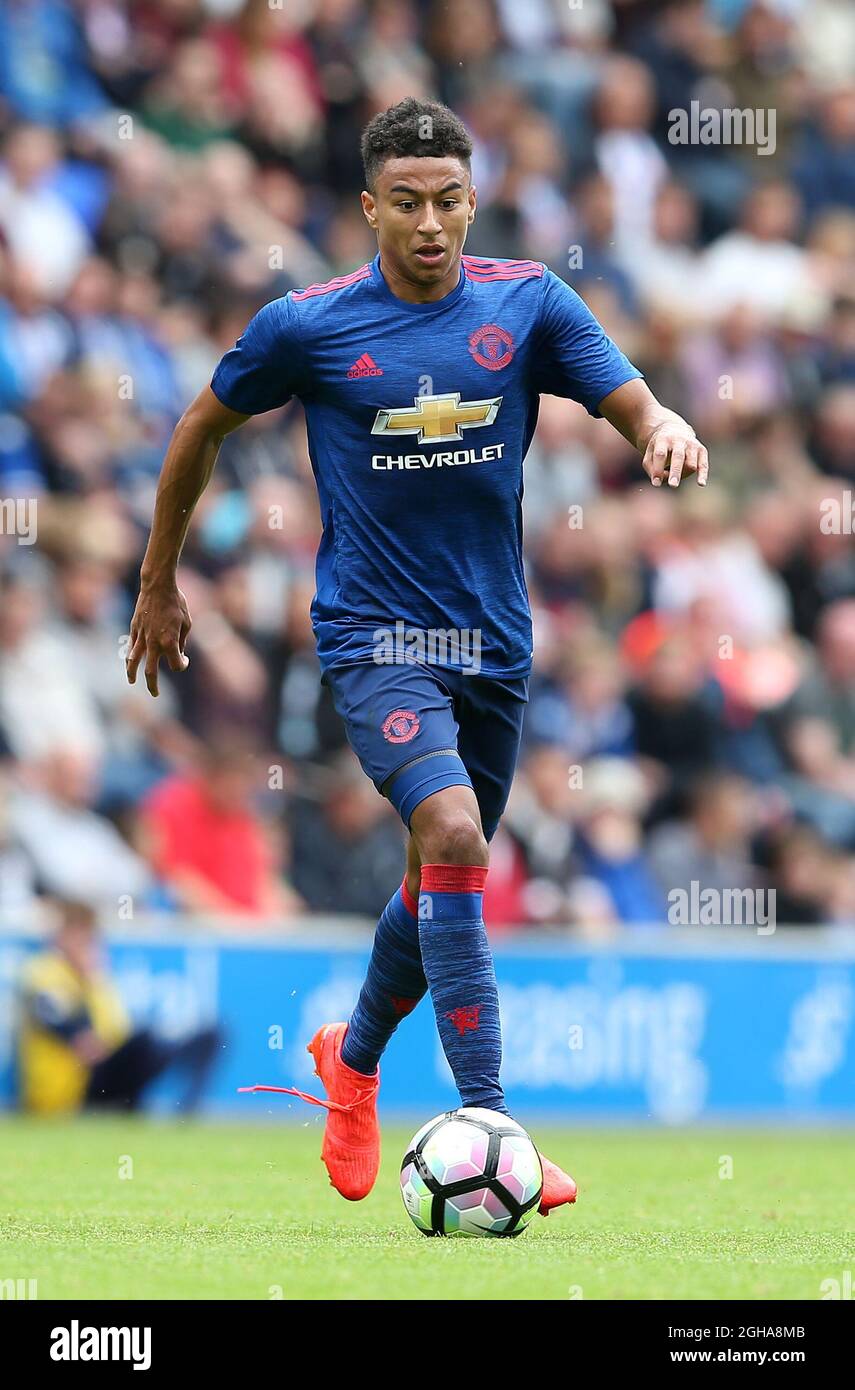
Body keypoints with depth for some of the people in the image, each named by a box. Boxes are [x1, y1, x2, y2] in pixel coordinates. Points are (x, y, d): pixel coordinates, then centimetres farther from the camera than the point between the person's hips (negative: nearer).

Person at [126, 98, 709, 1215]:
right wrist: (159, 585, 15)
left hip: (495, 643, 4)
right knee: (454, 840, -25)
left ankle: (353, 1059, 46)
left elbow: (636, 408, -6)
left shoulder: (528, 303, 0)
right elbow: (202, 429, 9)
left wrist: (669, 432, -31)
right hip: (374, 637, -4)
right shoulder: (307, 327, -6)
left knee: (445, 878, 17)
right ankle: (487, 1125, -26)